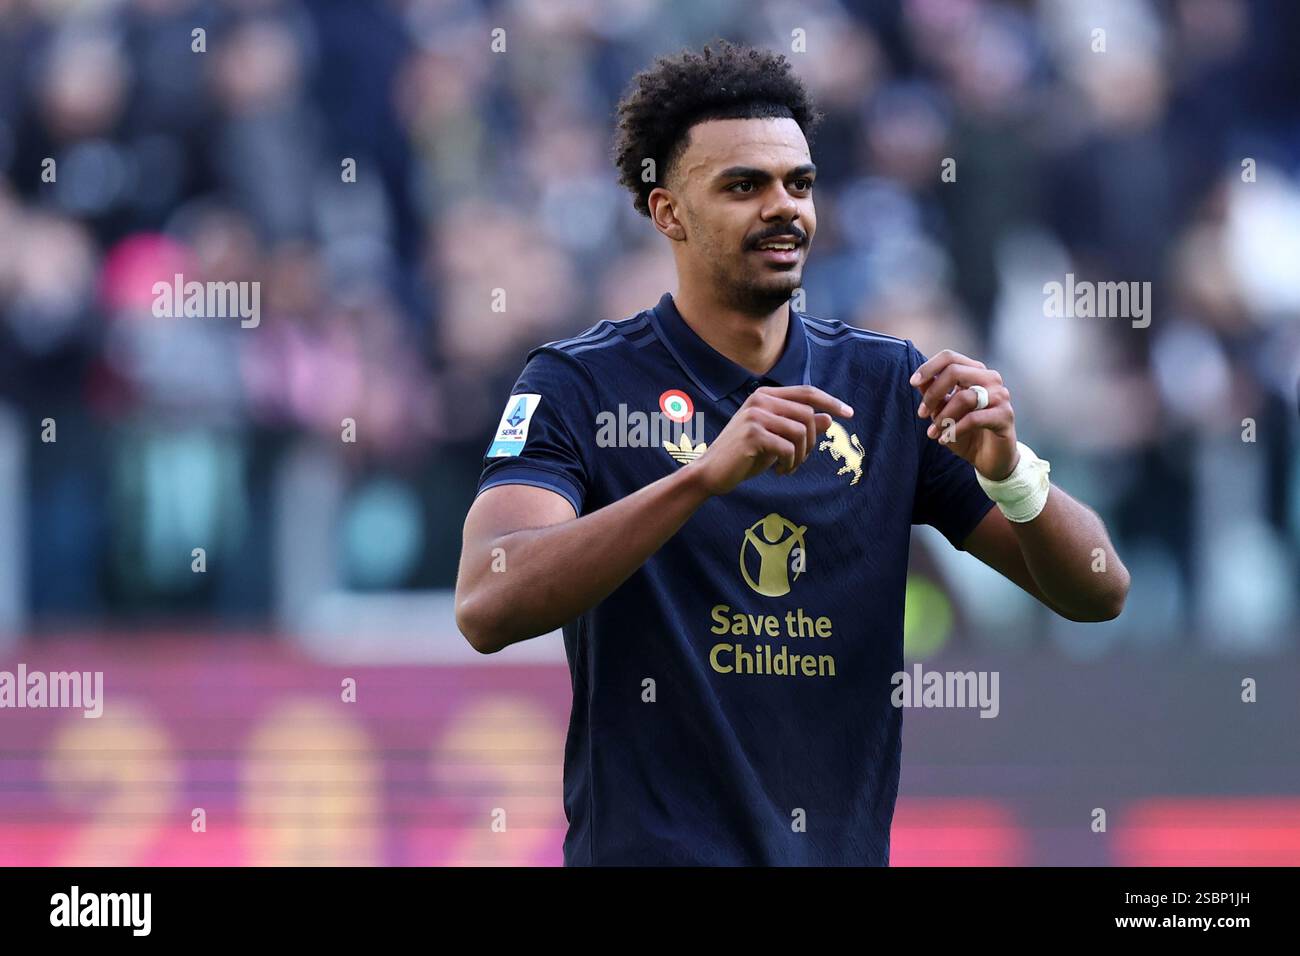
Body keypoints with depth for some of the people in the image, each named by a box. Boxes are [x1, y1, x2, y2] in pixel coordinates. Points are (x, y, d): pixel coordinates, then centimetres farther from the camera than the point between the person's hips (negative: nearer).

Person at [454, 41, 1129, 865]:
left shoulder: (888, 385, 4)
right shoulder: (578, 385, -7)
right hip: (648, 847, -4)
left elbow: (1097, 593, 2)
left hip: (843, 850, 4)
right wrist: (707, 473, -34)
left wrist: (1008, 472, -19)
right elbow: (487, 609, -23)